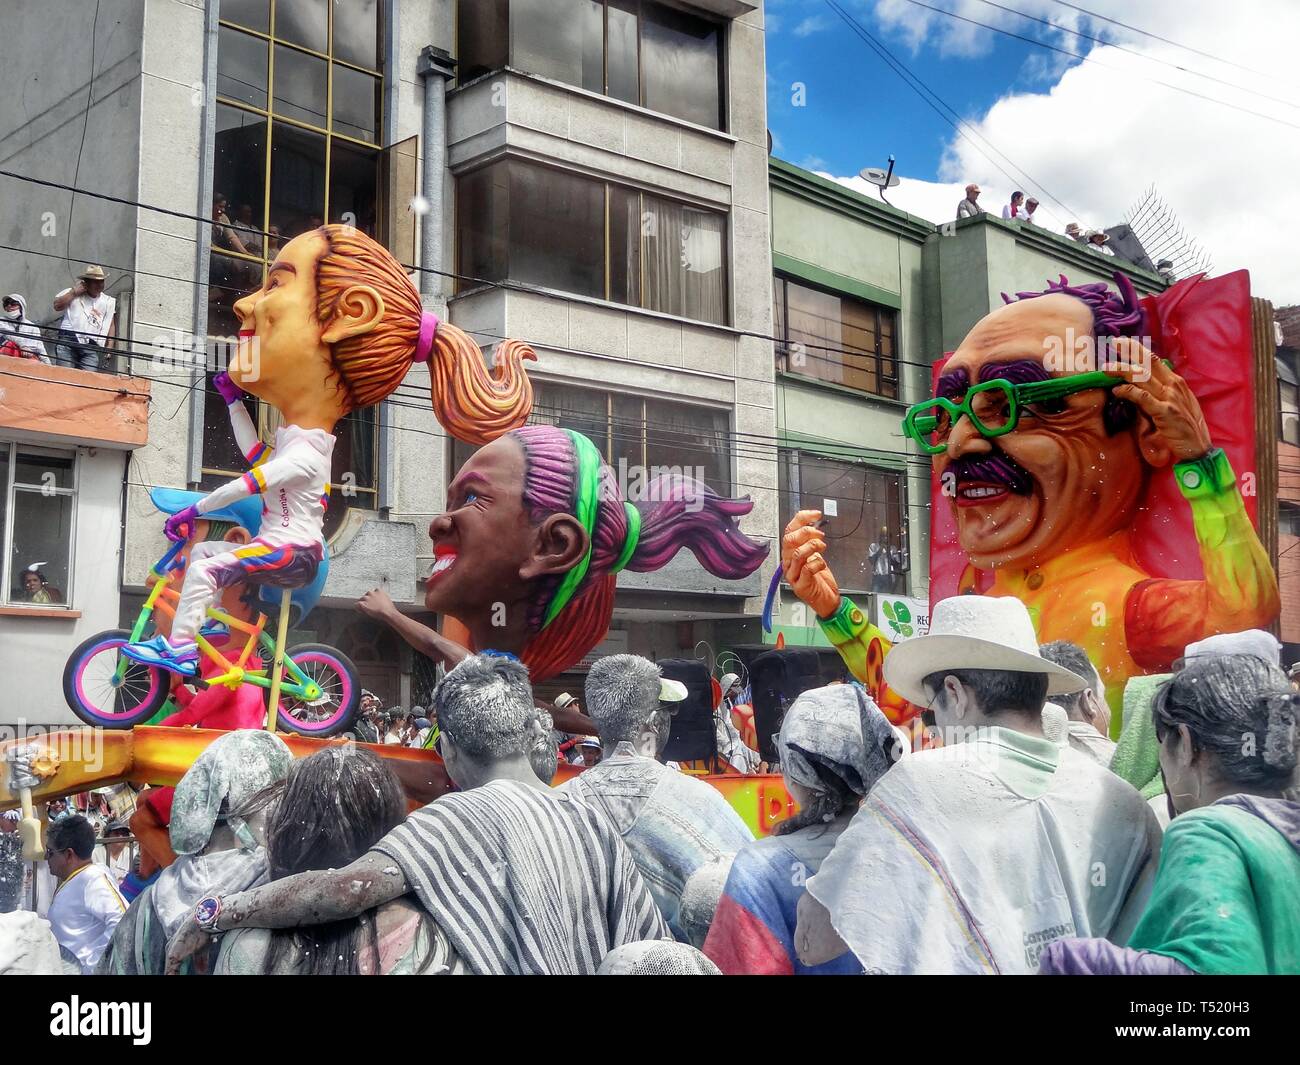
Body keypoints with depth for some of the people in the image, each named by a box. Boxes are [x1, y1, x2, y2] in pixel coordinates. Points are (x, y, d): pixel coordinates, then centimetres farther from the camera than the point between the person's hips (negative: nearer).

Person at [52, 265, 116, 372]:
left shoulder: (108, 302, 18)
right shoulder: (72, 294, 14)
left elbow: (111, 325, 17)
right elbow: (57, 306, 2)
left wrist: (109, 347, 7)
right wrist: (73, 292, 1)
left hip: (91, 347, 1)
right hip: (68, 340, -1)